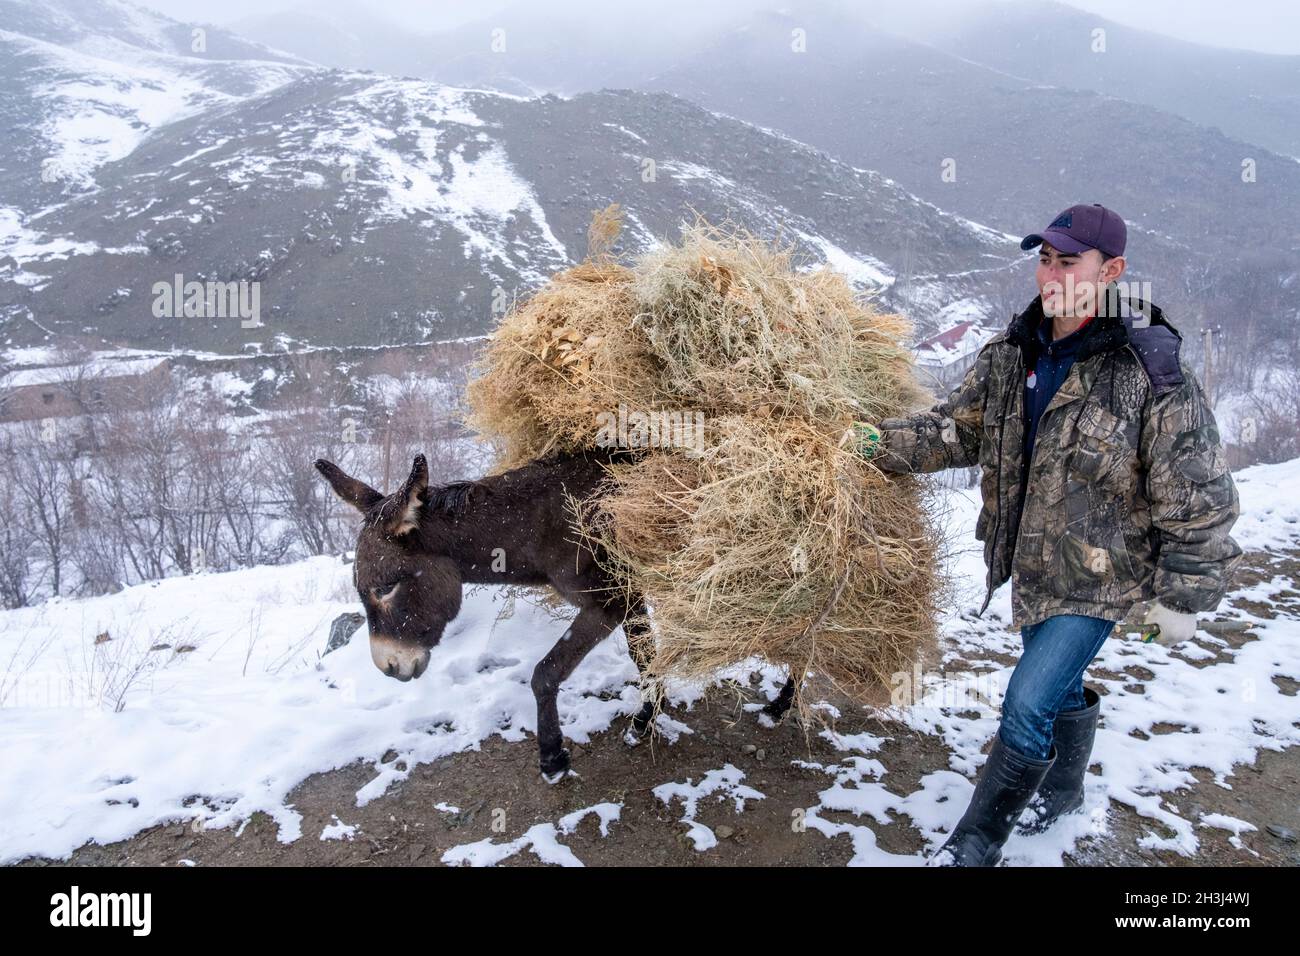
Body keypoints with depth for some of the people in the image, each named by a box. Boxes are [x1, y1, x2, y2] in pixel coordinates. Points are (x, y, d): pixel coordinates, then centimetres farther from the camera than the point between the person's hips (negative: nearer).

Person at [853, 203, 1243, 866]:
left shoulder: (1154, 376, -22)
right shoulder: (1012, 355, -3)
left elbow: (1199, 501, -16)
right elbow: (957, 428, 3)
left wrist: (1181, 596, -11)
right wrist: (881, 442, -13)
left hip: (1098, 576, -6)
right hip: (1032, 562, 6)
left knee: (1026, 709, -7)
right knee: (1058, 685, 26)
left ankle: (976, 844, 14)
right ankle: (1064, 788, 52)